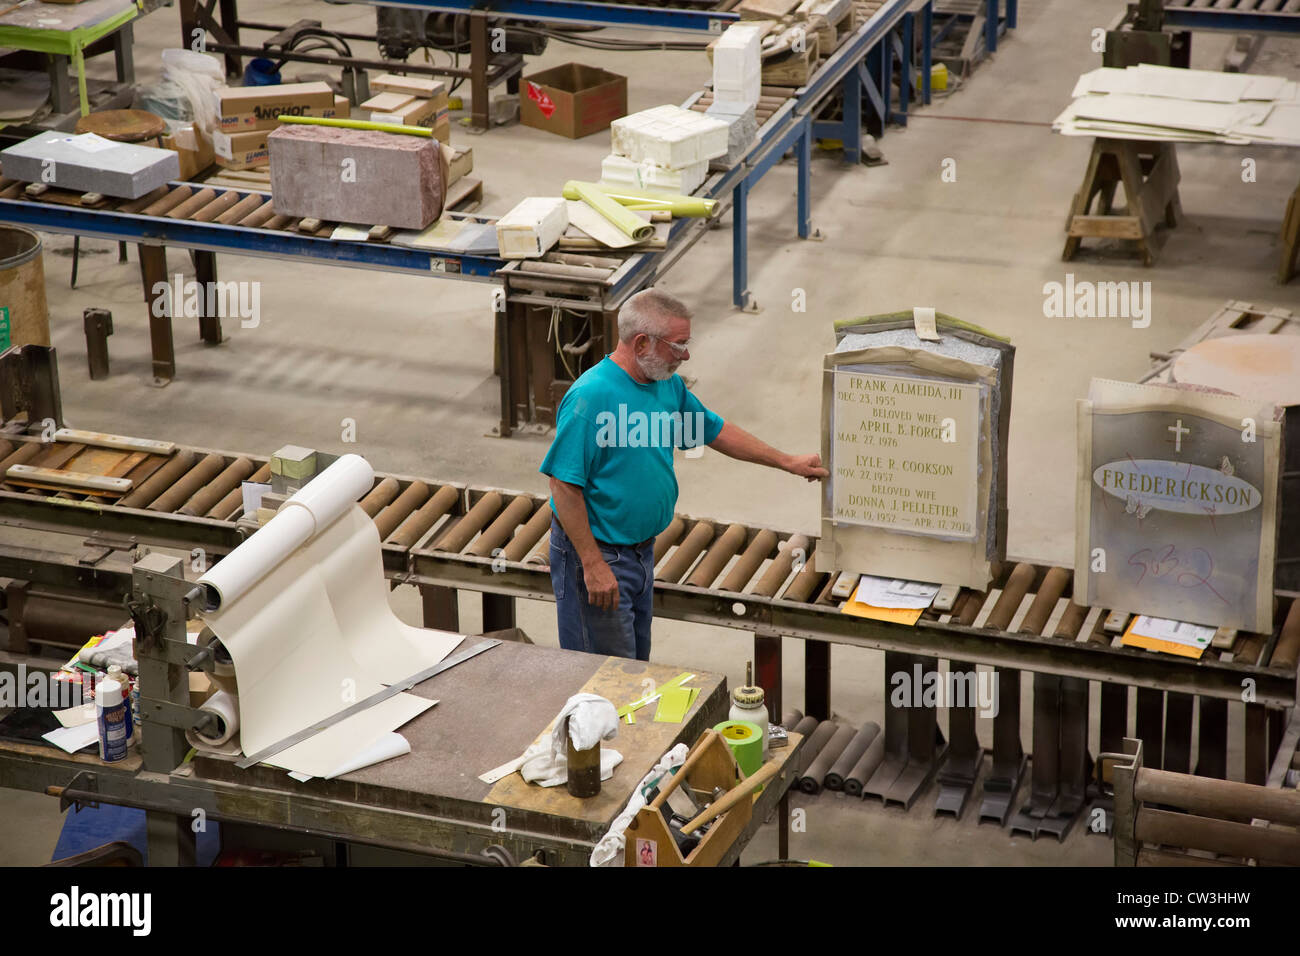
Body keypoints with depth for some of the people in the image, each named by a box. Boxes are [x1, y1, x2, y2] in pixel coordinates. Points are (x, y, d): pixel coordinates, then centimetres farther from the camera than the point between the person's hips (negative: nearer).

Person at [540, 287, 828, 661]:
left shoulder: (668, 386, 5)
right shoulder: (590, 396, -23)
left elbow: (718, 432, 20)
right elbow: (564, 485, -23)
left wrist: (789, 462, 23)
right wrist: (593, 565, -24)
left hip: (642, 546, 9)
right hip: (597, 553, -9)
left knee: (637, 659, 18)